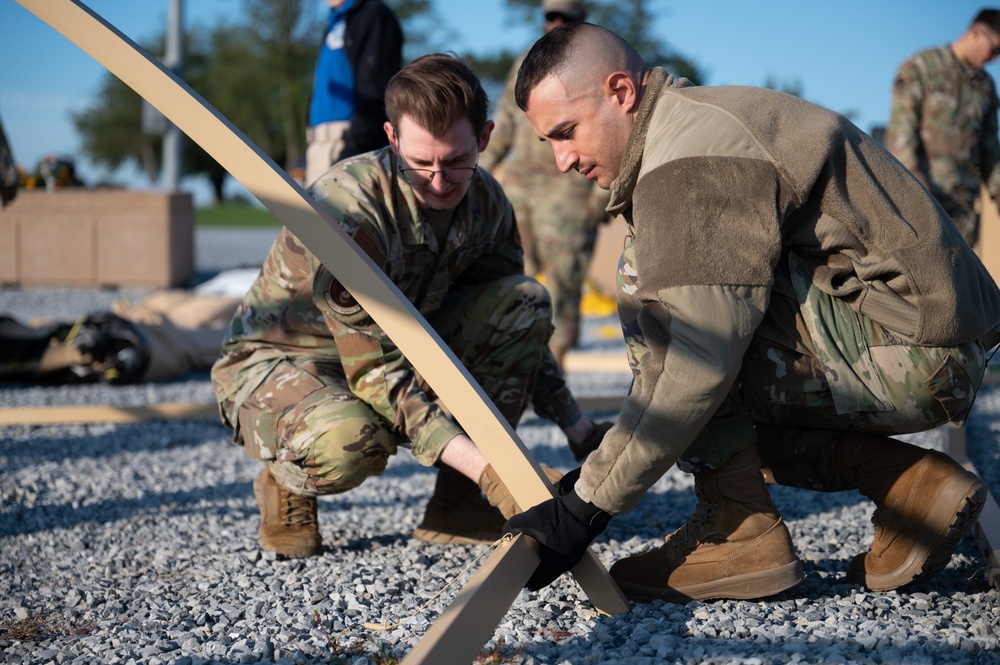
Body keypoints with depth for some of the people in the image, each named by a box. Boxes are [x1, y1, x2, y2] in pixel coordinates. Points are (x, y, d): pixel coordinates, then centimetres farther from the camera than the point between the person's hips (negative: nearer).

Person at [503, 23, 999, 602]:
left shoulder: (692, 158, -17)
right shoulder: (701, 118, 15)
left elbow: (699, 363, -26)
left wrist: (587, 506, -21)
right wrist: (599, 471, 14)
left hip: (908, 349, -10)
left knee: (648, 282, -16)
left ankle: (739, 534, -11)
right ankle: (912, 485, 11)